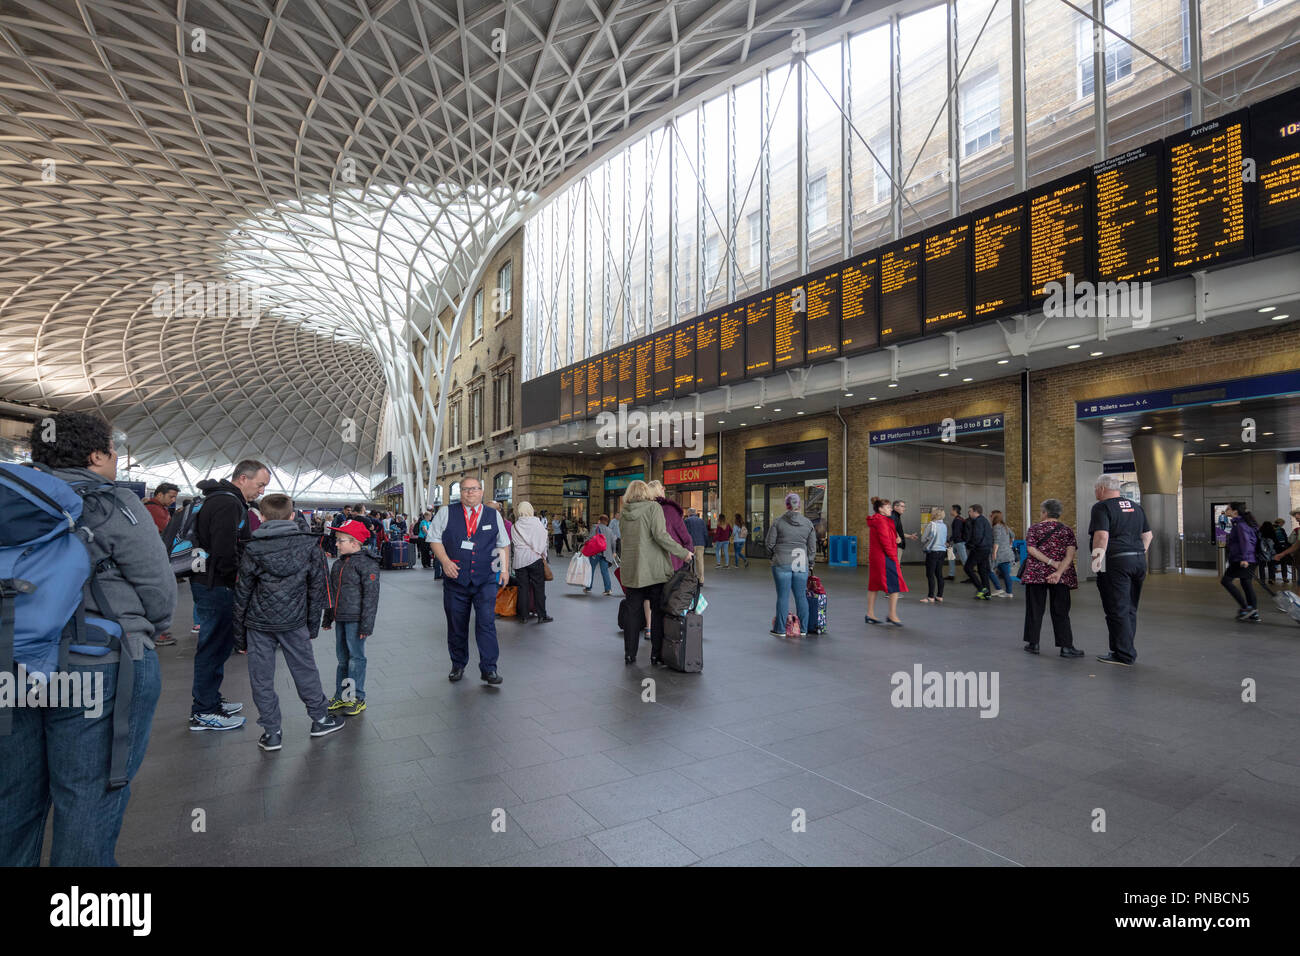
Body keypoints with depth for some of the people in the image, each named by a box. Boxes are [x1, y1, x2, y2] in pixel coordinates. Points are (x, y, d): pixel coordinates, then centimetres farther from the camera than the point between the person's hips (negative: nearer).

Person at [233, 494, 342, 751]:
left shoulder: (252, 549, -5)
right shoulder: (309, 545, -3)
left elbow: (242, 593, -1)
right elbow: (317, 588, 1)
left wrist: (239, 631, 9)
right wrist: (313, 624, 11)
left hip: (259, 623, 0)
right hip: (294, 622, 1)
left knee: (261, 678, 10)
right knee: (305, 670, 13)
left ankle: (271, 732, 16)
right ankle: (320, 719, 24)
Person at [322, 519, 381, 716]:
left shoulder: (367, 565, -13)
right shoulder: (338, 564, 13)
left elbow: (371, 596, -16)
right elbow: (331, 592, 22)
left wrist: (366, 624, -18)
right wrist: (328, 618, 22)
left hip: (355, 620, -8)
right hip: (340, 618, 8)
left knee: (356, 657, -1)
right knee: (342, 658, 15)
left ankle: (357, 698, 8)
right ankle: (341, 696, 25)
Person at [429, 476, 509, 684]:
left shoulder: (493, 516, 9)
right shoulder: (446, 513, 5)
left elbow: (503, 544, 16)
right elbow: (435, 539, 5)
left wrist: (505, 569, 8)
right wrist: (445, 561, -9)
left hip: (486, 579, 0)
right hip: (455, 578, 0)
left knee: (486, 622, -7)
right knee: (456, 625, 8)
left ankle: (489, 669, 1)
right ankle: (458, 665, 25)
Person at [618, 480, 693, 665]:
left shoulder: (625, 512, 9)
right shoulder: (653, 507, -5)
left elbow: (624, 537, 10)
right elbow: (660, 535, -16)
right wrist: (683, 552, -11)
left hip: (631, 569, 4)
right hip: (654, 569, -4)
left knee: (632, 611, 9)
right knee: (658, 611, 4)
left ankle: (629, 654, 13)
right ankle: (656, 654, 7)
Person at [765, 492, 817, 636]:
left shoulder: (778, 522, -5)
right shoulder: (808, 523, 4)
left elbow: (769, 543, -2)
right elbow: (812, 547, 7)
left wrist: (774, 555, 16)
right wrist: (809, 563, 19)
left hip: (782, 563, -2)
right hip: (801, 564, 3)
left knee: (782, 597, 3)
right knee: (801, 596, 11)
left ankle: (780, 629, 11)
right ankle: (803, 629, 19)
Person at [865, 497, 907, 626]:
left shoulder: (874, 521, 15)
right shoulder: (881, 520, -15)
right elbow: (885, 541, -17)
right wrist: (893, 556, -11)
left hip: (874, 556, 10)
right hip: (885, 557, -10)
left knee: (874, 585, 12)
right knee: (895, 585, -5)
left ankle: (870, 614, 17)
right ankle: (892, 616, -4)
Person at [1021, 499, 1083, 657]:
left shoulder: (1034, 528, 1)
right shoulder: (1068, 530, 6)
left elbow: (1031, 549, -10)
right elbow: (1070, 553, -6)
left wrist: (1051, 562, -12)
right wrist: (1059, 572, -15)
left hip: (1036, 574, -1)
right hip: (1061, 578, 1)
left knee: (1035, 609, 6)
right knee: (1061, 611, 6)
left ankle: (1033, 643, 10)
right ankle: (1066, 646, 3)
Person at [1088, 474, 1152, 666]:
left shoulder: (1102, 507, -8)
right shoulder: (1136, 506, 17)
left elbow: (1102, 536, -19)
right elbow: (1148, 535, 19)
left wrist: (1096, 560, -12)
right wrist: (1140, 554, 24)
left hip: (1115, 562, -8)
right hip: (1138, 560, 8)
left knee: (1117, 610, -2)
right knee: (1130, 609, 15)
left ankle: (1124, 655, 1)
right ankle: (1127, 650, 22)